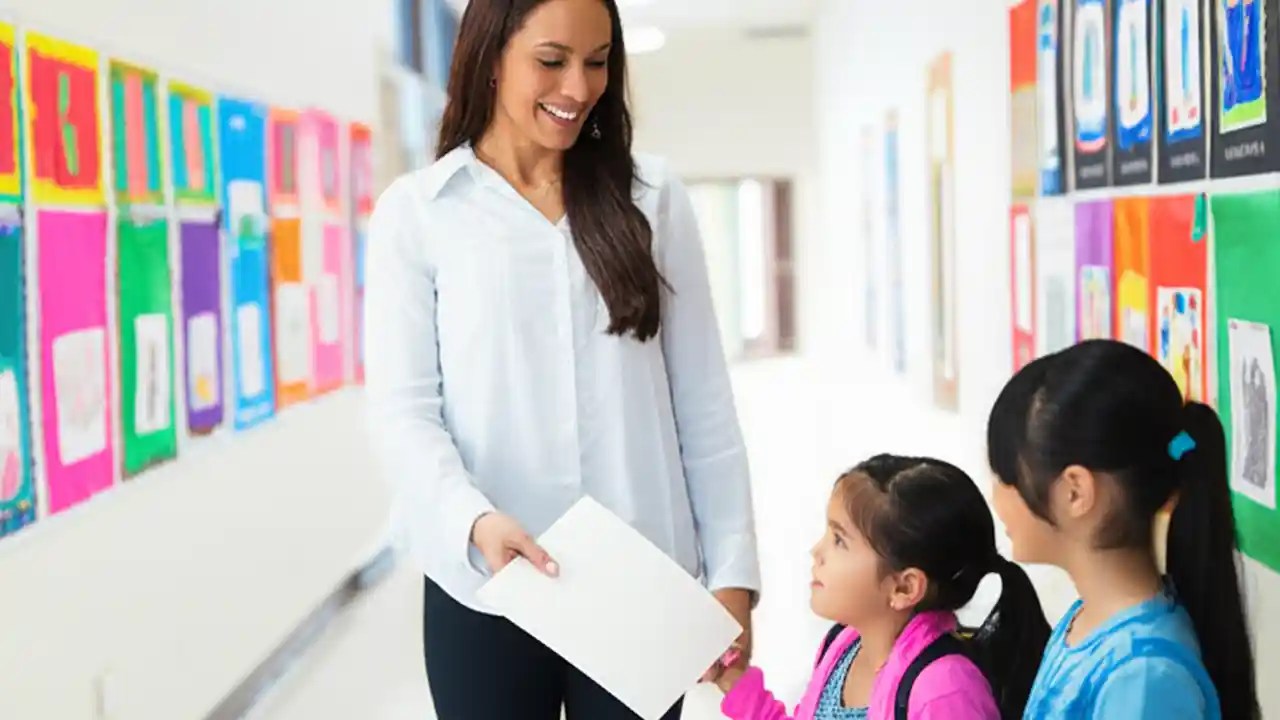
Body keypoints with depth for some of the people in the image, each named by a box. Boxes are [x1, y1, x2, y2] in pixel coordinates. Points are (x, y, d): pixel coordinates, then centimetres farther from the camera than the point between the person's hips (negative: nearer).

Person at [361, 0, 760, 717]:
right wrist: (474, 521, -21)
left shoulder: (653, 196, 6)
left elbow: (704, 402, 6)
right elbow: (403, 410, -4)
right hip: (487, 591, -1)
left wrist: (732, 570, 1)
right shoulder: (417, 210, 1)